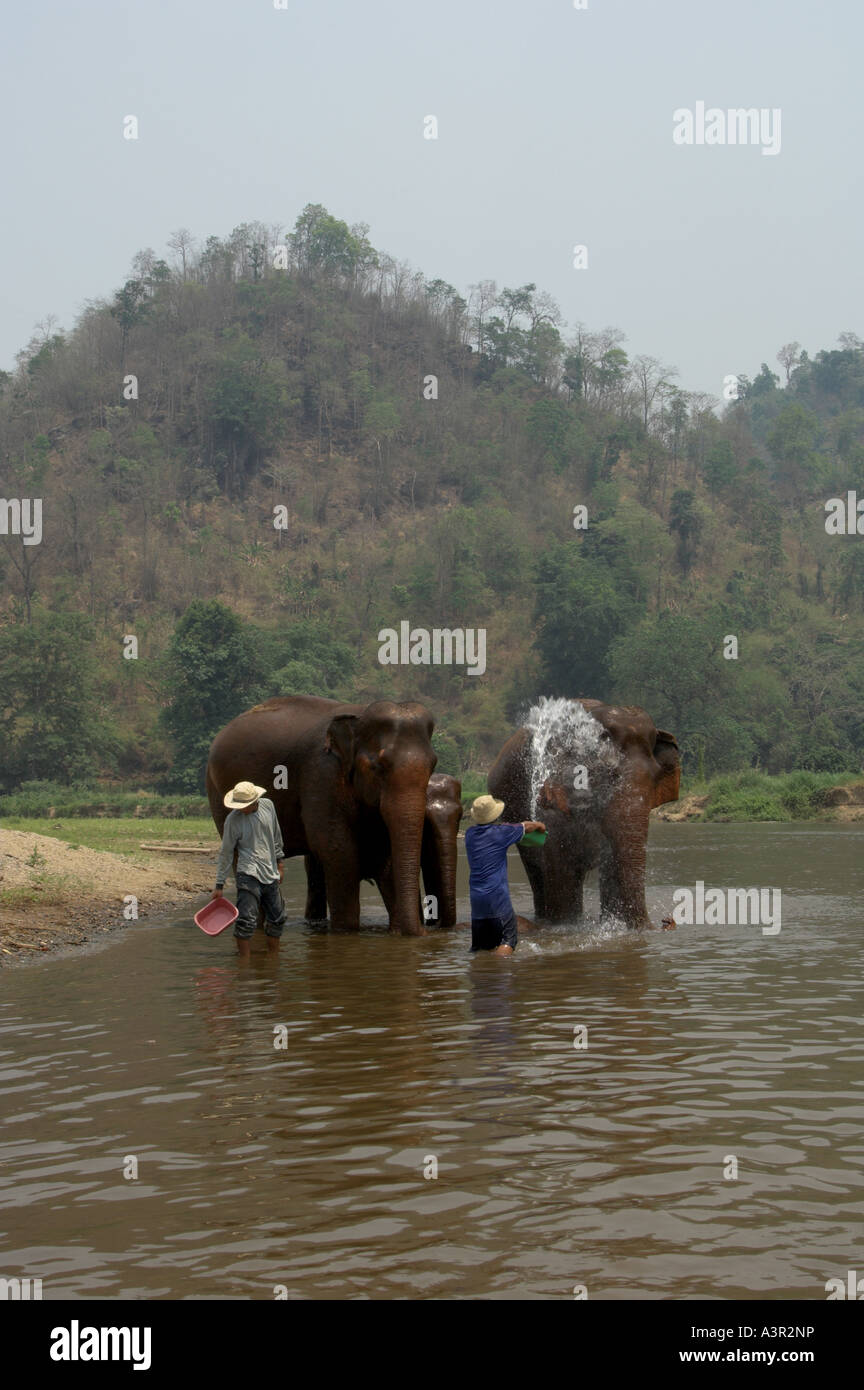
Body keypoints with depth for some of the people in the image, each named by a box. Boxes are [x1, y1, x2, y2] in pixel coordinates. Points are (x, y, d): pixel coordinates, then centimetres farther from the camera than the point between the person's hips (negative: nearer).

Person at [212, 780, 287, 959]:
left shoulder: (268, 806, 3)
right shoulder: (233, 820, -10)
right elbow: (226, 853, -4)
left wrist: (279, 862, 22)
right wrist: (219, 885, -3)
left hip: (270, 875, 5)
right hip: (248, 875, -5)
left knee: (277, 920, 13)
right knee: (246, 920, -15)